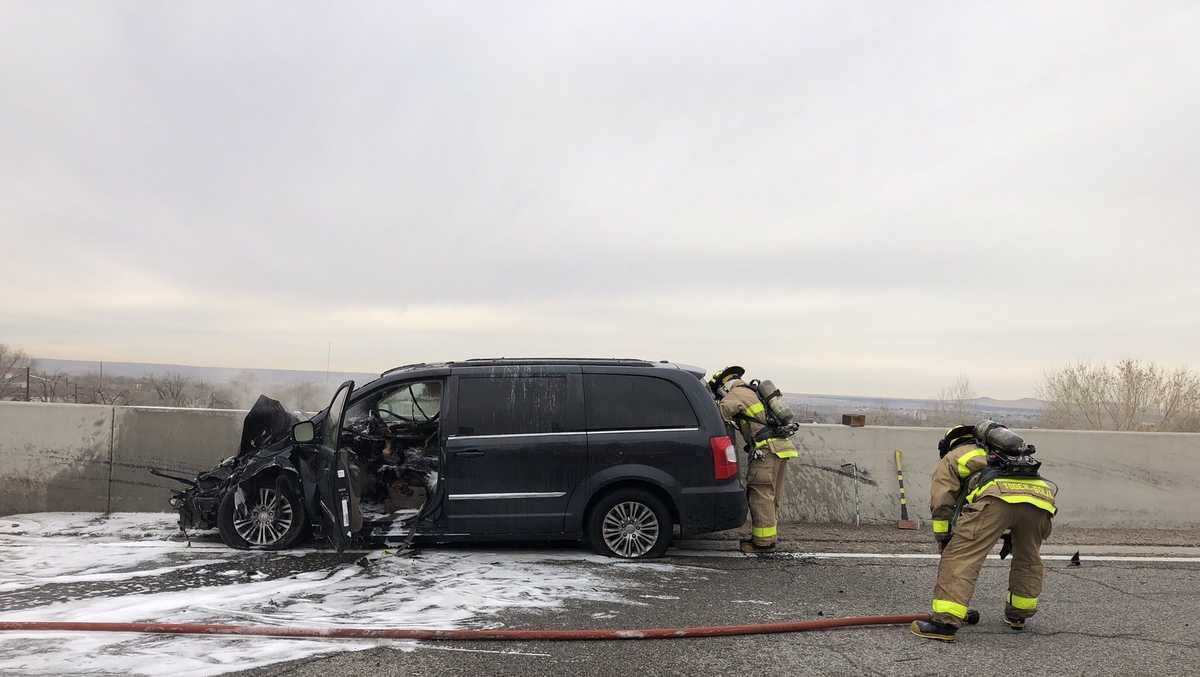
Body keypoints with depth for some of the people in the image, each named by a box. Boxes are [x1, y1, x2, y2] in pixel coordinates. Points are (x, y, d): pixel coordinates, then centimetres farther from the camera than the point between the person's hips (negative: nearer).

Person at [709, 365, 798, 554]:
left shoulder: (737, 392, -2)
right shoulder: (753, 392, 28)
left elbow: (720, 412, -14)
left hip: (767, 449, -9)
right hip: (781, 446, 9)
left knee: (761, 495, -6)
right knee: (771, 497, 15)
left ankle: (764, 541, -4)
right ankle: (771, 536, 21)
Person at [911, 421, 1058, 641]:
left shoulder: (950, 458, 29)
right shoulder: (997, 451, 44)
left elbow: (942, 505, 20)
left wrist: (945, 542, 27)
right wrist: (1010, 535, 48)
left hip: (996, 495, -6)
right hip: (1040, 495, 6)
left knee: (961, 557, -4)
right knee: (1029, 561, 28)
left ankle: (945, 621, -13)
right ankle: (1018, 615, 38)